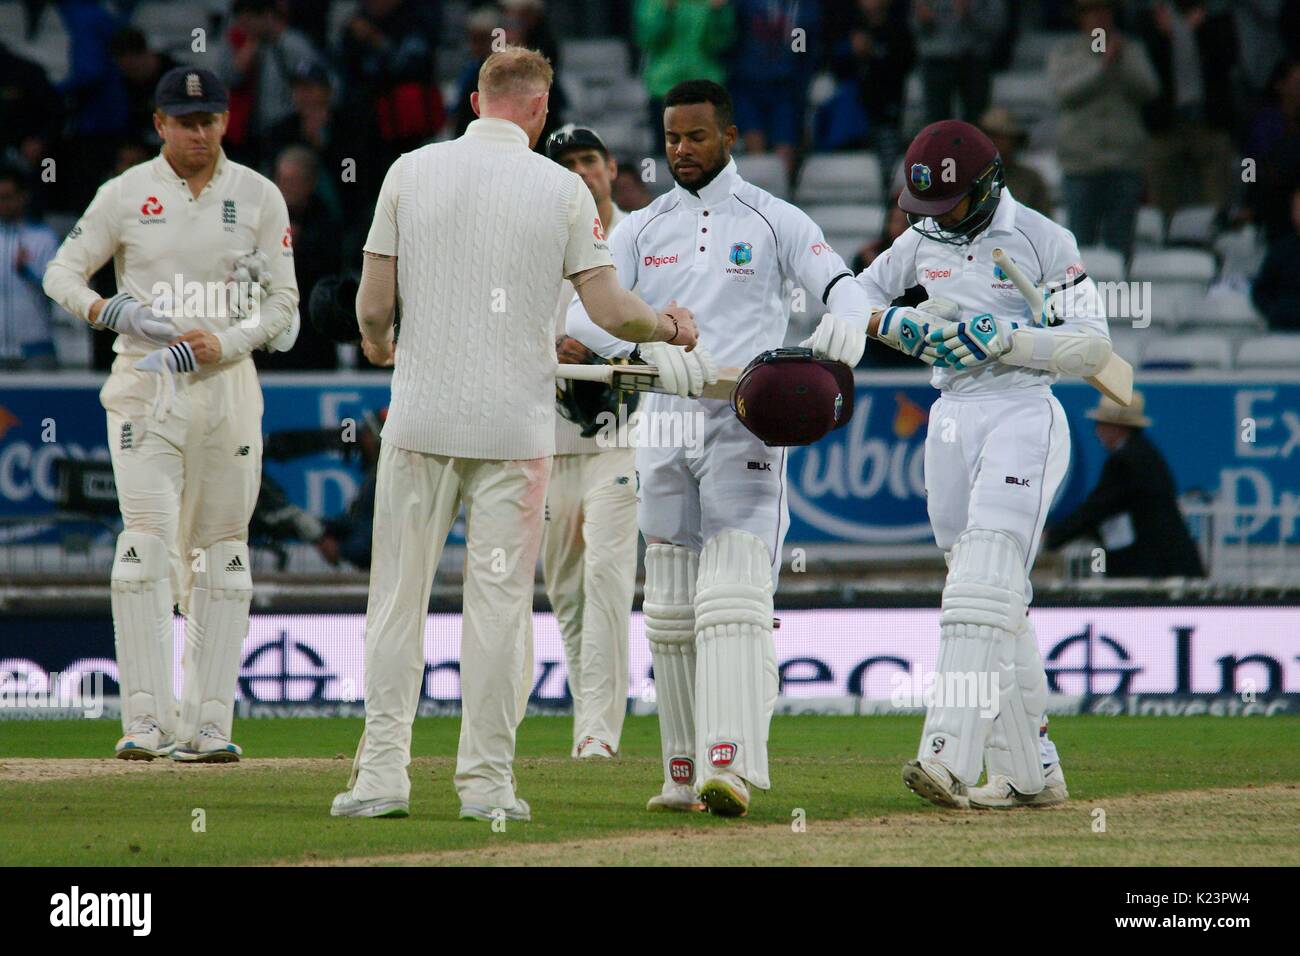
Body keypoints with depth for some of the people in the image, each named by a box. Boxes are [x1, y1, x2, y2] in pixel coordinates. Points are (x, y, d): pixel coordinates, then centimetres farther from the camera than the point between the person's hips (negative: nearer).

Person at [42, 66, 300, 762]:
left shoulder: (259, 197, 5)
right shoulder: (125, 195, 2)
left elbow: (282, 302, 4)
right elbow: (62, 274, 4)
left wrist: (223, 343, -14)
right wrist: (111, 311, -16)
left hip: (228, 385, 2)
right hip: (145, 384, -2)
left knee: (220, 554, 3)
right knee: (148, 541, -14)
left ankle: (206, 725, 5)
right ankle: (146, 721, -18)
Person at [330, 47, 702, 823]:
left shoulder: (411, 174, 1)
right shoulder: (562, 189, -2)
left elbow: (374, 304, 1)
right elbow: (610, 309, -4)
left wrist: (376, 343, 24)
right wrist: (670, 328, 16)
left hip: (420, 419, 1)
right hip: (515, 424, -1)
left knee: (398, 594, 6)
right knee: (500, 603, 4)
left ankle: (383, 772, 1)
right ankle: (486, 781, 4)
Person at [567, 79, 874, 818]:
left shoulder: (773, 222, 5)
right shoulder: (642, 229, 13)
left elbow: (840, 284, -6)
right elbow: (585, 312, 1)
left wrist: (848, 319, -31)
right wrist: (644, 348, -20)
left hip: (746, 429, -4)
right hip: (666, 427, 4)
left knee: (733, 596, -17)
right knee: (671, 611, 5)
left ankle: (731, 767, -27)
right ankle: (686, 776, 10)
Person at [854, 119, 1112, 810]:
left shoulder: (1041, 240, -4)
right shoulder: (924, 240, 13)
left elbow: (1095, 347, -7)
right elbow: (858, 293, 22)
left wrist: (1005, 338, -17)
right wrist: (900, 326, 2)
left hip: (1023, 417, -6)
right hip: (951, 422, 6)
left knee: (985, 582, -21)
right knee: (996, 601, 6)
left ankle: (949, 755, -34)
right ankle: (1030, 772, 10)